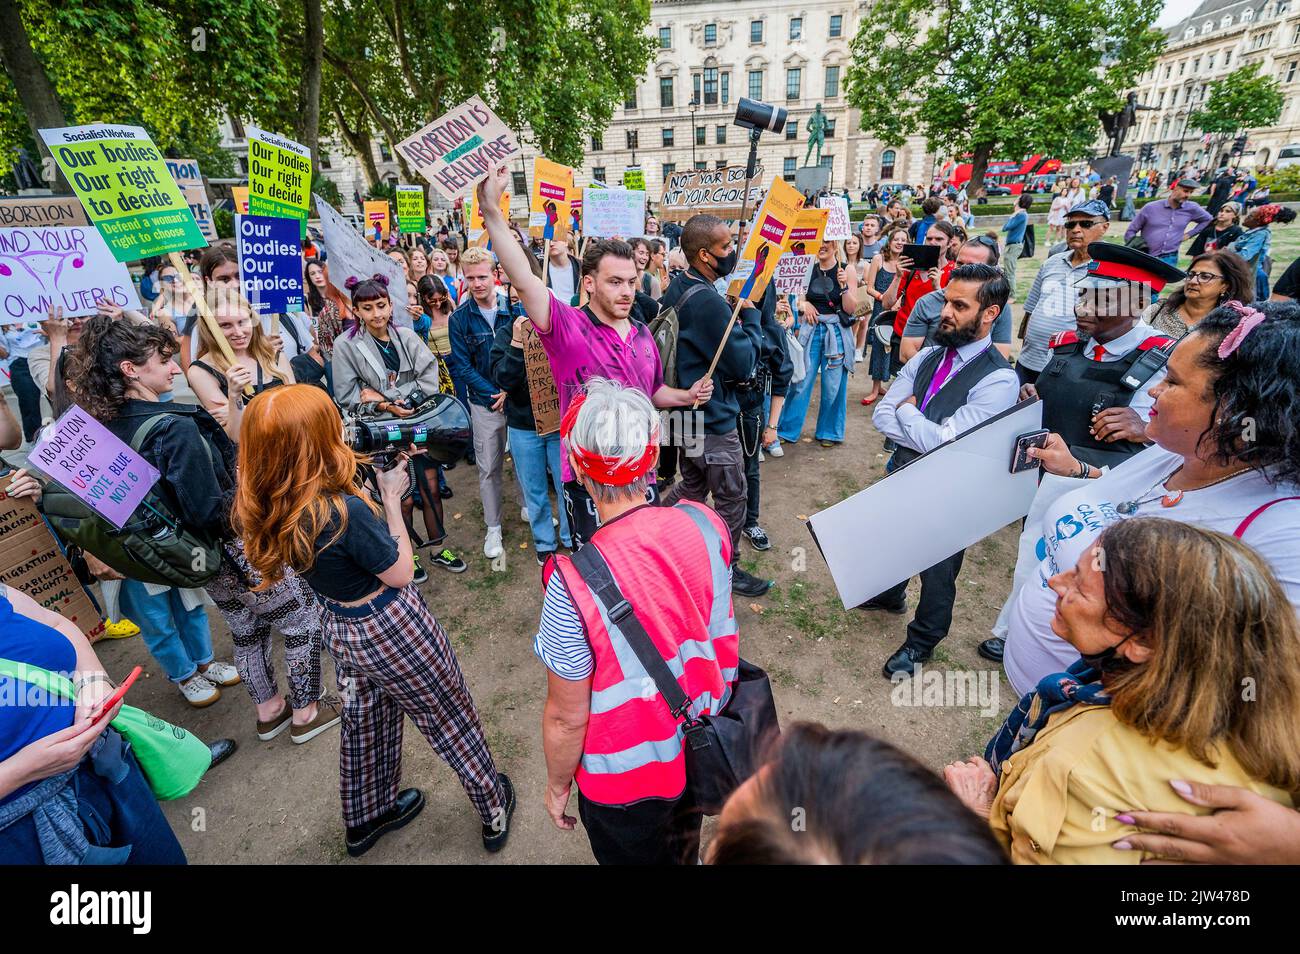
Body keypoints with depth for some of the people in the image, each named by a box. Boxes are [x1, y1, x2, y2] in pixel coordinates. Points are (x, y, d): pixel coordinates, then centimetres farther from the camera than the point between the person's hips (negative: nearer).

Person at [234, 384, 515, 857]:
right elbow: (400, 573, -20)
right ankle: (495, 811, 38)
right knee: (449, 716, 16)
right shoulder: (342, 512, -36)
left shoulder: (264, 506, -12)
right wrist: (391, 496, -16)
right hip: (390, 627, -7)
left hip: (339, 624, 7)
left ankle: (365, 819, 53)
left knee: (364, 720, 29)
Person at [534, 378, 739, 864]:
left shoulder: (573, 583, -35)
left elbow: (567, 718, -21)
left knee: (637, 855, 29)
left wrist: (557, 786, -3)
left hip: (630, 779, -4)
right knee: (684, 846, 34)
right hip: (705, 750, 4)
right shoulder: (705, 524, -20)